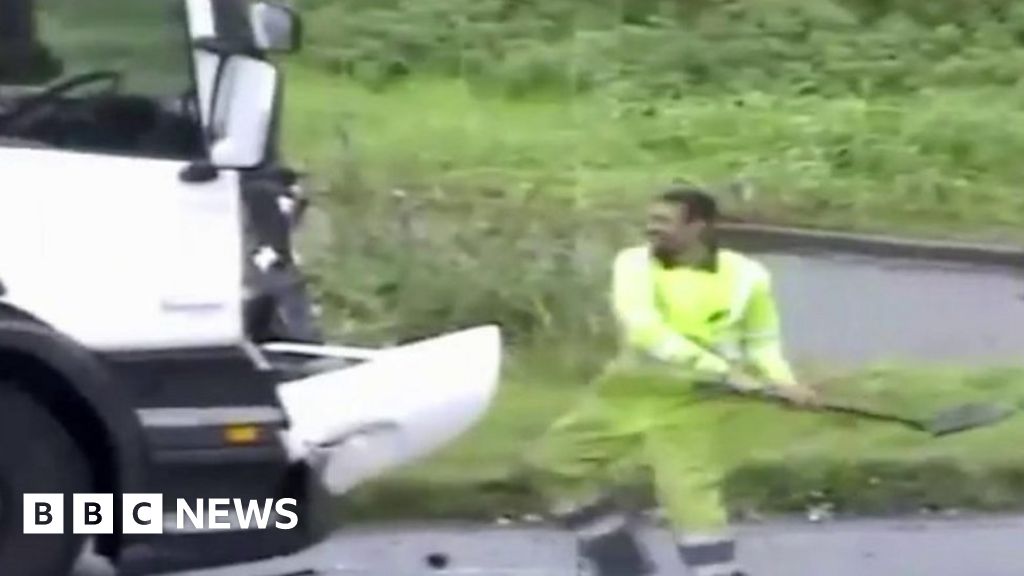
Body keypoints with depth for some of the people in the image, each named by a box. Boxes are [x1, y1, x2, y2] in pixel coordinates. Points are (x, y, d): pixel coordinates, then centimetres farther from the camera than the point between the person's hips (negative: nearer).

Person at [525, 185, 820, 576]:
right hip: (632, 391, 4)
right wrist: (721, 370, -34)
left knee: (688, 492, -20)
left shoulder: (747, 275, -9)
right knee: (553, 461, 10)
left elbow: (763, 342, 7)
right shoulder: (635, 263, -11)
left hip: (695, 402, -3)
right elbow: (644, 331, -27)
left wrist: (783, 383, -15)